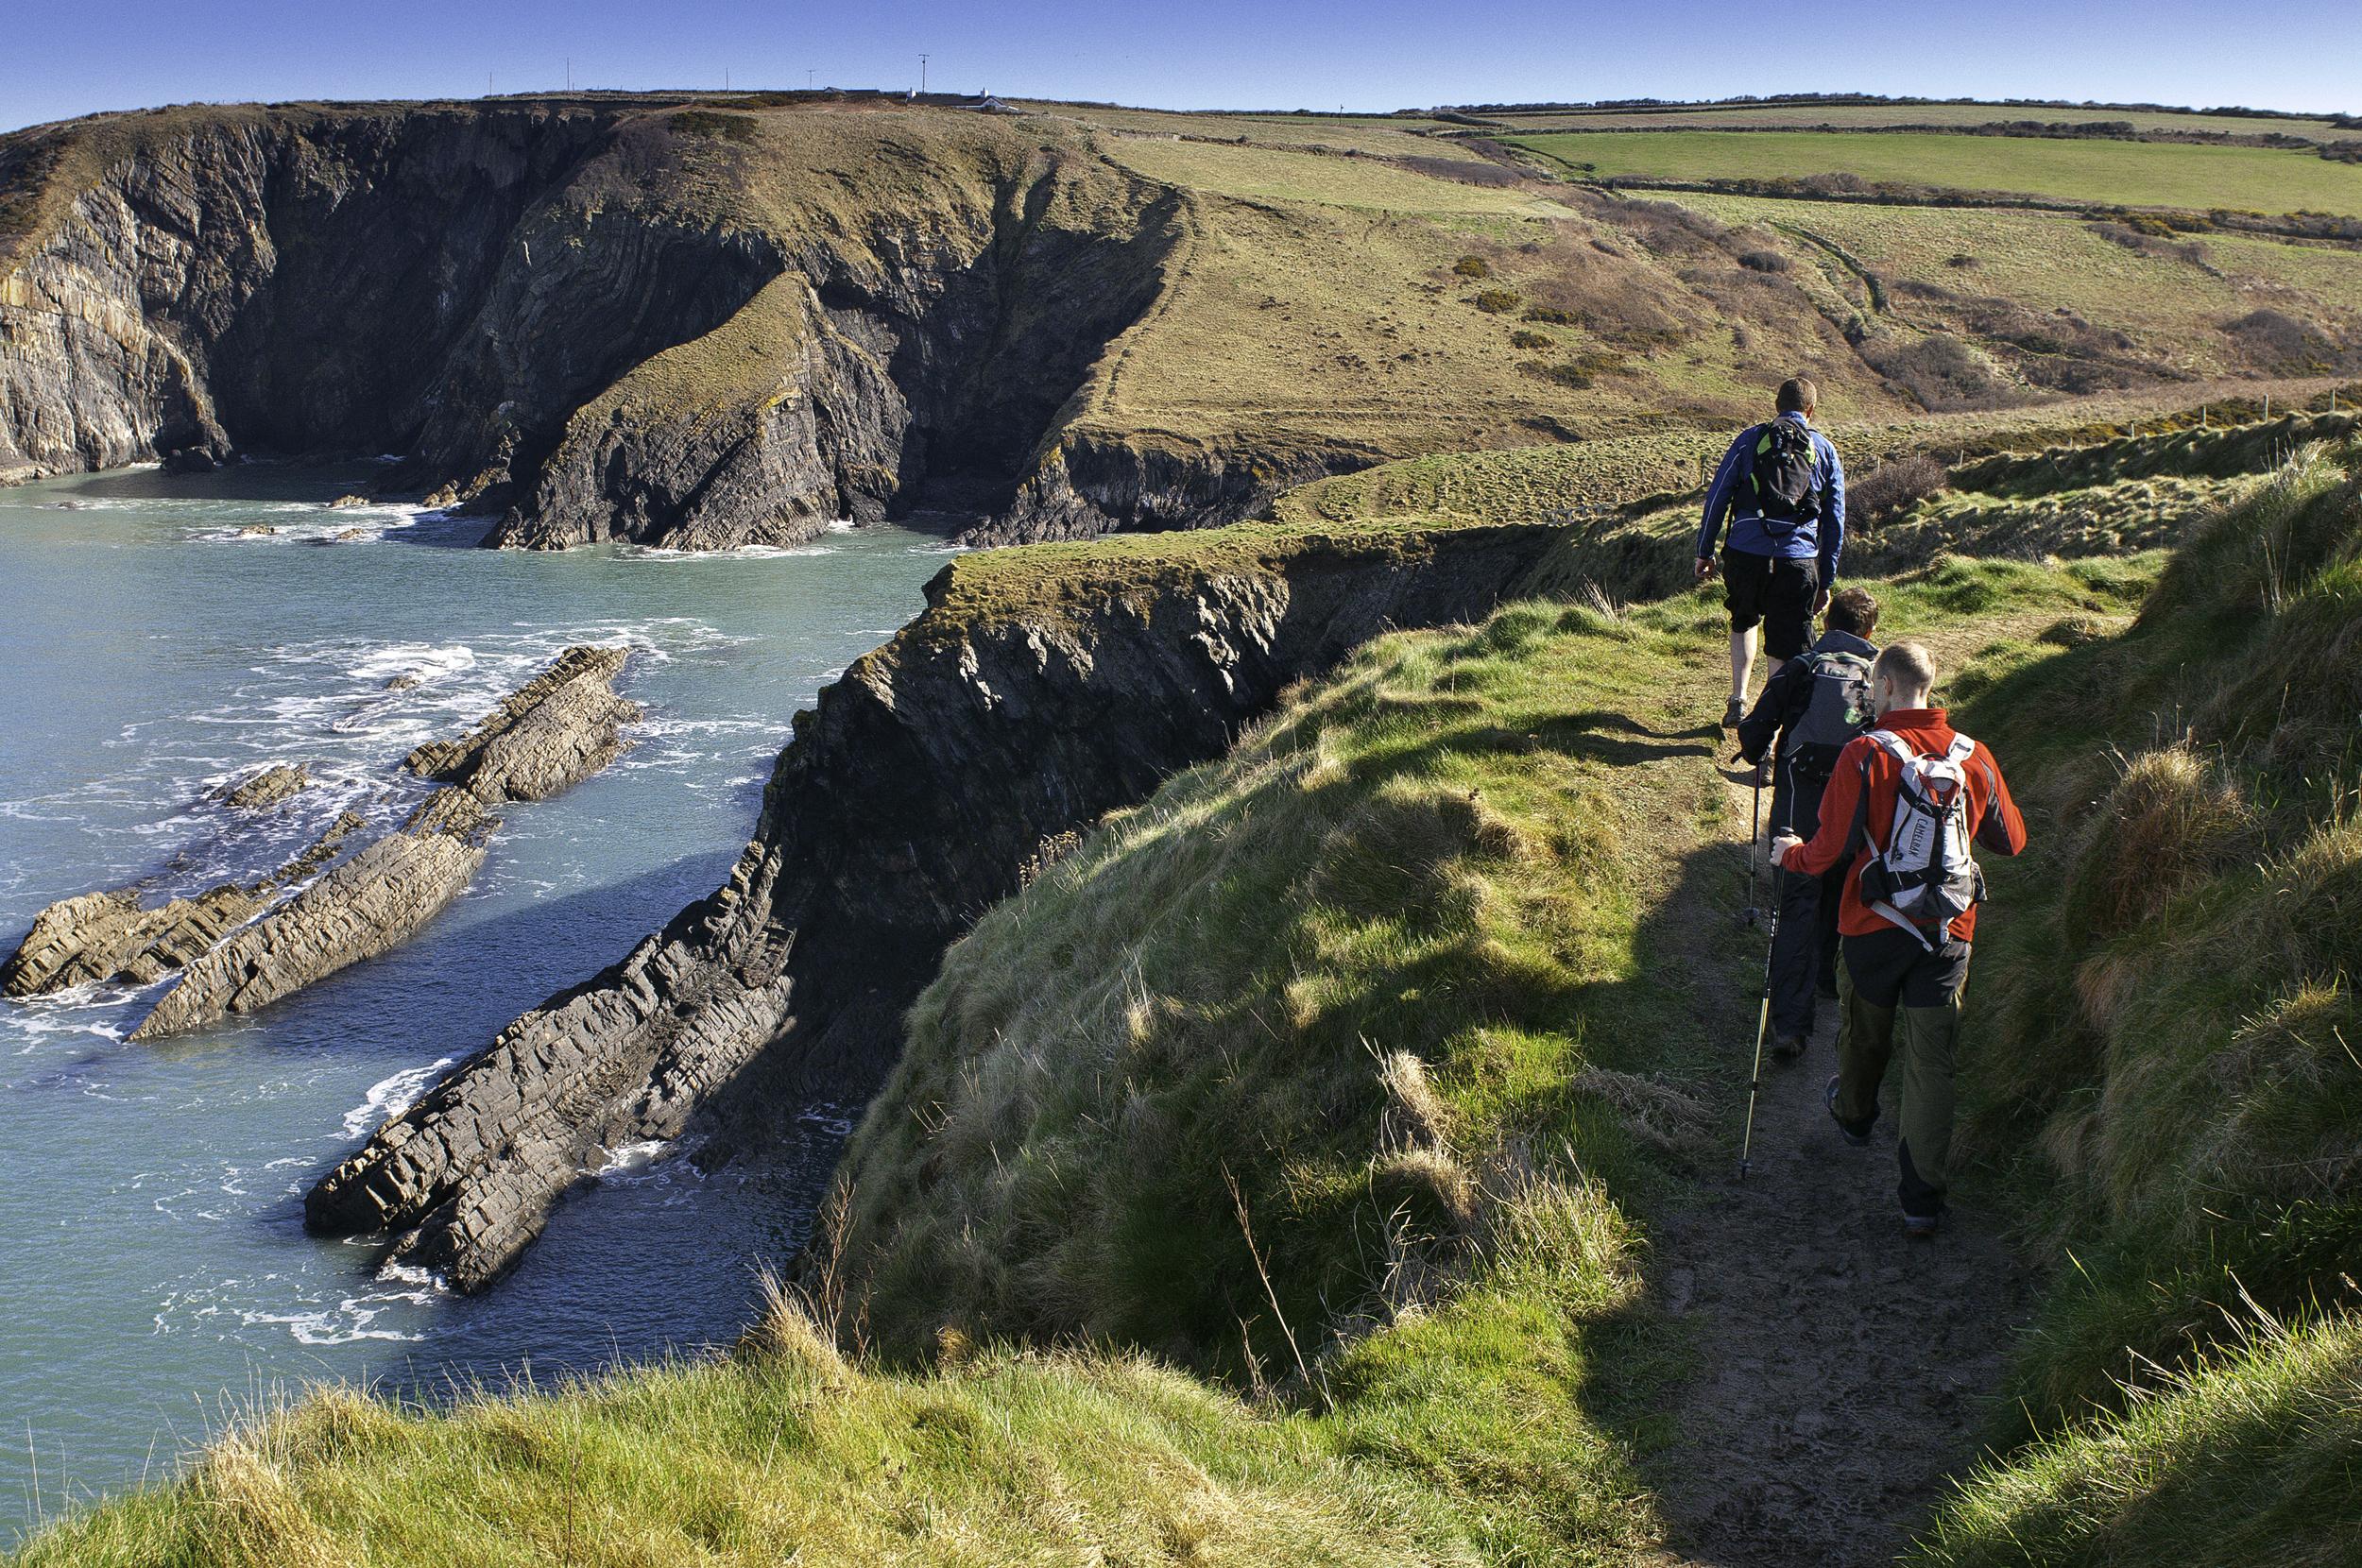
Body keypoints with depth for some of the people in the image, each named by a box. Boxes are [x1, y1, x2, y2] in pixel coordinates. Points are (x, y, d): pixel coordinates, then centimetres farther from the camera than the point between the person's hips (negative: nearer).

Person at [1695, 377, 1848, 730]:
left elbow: (1717, 495, 4)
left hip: (1745, 554, 1)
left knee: (1744, 621, 26)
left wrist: (1705, 551, 10)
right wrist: (1826, 581, 16)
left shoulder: (1750, 438, 8)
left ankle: (1738, 700, 17)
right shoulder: (1825, 450, 12)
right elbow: (1835, 521, 12)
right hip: (1798, 560, -1)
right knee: (1786, 648, 7)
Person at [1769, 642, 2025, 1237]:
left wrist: (1789, 853, 6)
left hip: (1874, 928, -2)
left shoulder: (1866, 756, -15)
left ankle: (1854, 1116, 51)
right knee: (1933, 1064, 5)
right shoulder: (1974, 757, -3)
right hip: (1949, 935, 2)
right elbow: (2011, 840, 10)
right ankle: (1922, 1199, 4)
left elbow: (1828, 851, -15)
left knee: (1864, 1036, 24)